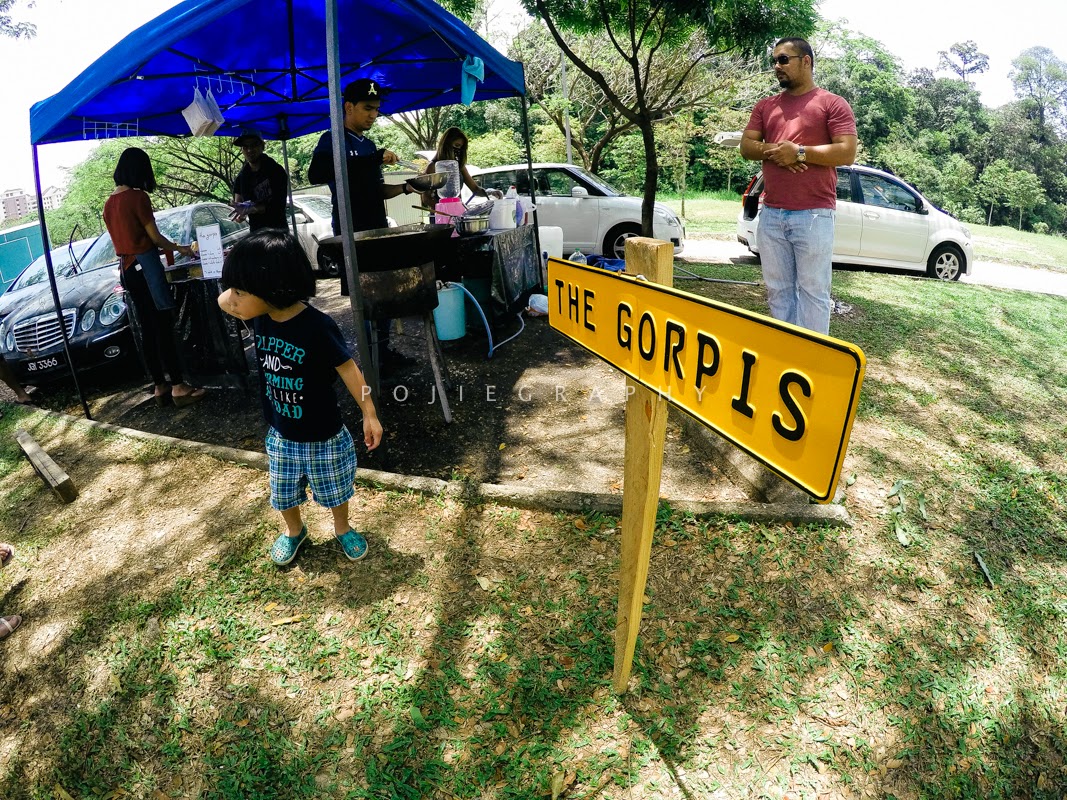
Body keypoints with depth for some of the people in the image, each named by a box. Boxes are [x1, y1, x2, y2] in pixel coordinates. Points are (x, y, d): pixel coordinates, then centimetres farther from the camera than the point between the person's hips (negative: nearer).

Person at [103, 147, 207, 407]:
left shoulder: (109, 203, 12)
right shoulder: (137, 196, -11)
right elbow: (154, 237, -8)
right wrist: (179, 248, 8)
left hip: (125, 268, 8)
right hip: (145, 265, -8)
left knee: (148, 329, 10)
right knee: (164, 326, -5)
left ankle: (160, 387, 15)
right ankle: (178, 387, -4)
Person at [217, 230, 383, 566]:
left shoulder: (317, 326, -29)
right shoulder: (261, 317, -10)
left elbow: (348, 370, -19)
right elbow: (222, 302, 8)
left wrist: (369, 414, -13)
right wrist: (238, 288, -13)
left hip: (323, 437, -5)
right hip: (280, 435, 5)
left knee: (334, 490, 19)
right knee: (283, 494, 23)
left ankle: (342, 529, 47)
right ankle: (294, 531, 51)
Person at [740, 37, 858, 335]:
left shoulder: (832, 104, 2)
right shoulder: (765, 106, 18)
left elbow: (847, 152, -6)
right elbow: (746, 146, 9)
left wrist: (799, 152, -12)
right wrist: (772, 150, -10)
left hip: (814, 215, -5)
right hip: (771, 214, 5)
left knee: (812, 290, -3)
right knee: (778, 289, 7)